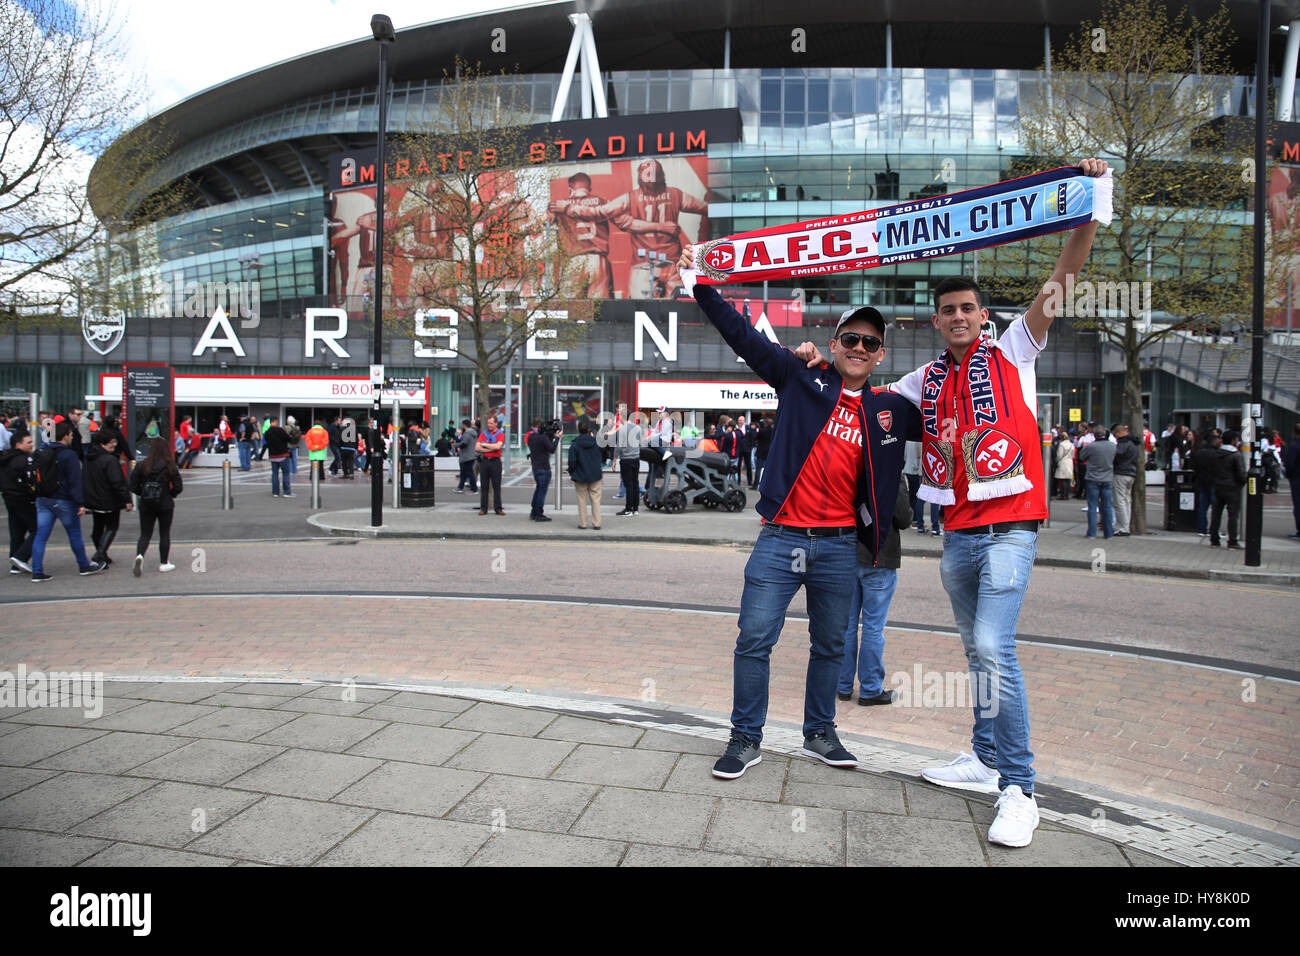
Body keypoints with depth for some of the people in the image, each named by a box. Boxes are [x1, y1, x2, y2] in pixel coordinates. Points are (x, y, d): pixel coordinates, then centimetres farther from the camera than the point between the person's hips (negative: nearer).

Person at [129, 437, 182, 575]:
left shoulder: (142, 465, -6)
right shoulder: (170, 467, -9)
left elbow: (133, 486, -4)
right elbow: (178, 487, -8)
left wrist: (144, 493, 13)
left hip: (146, 505, 1)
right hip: (165, 505, -1)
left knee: (145, 534, 9)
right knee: (164, 534, 11)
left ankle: (139, 555, -17)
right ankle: (164, 563, 16)